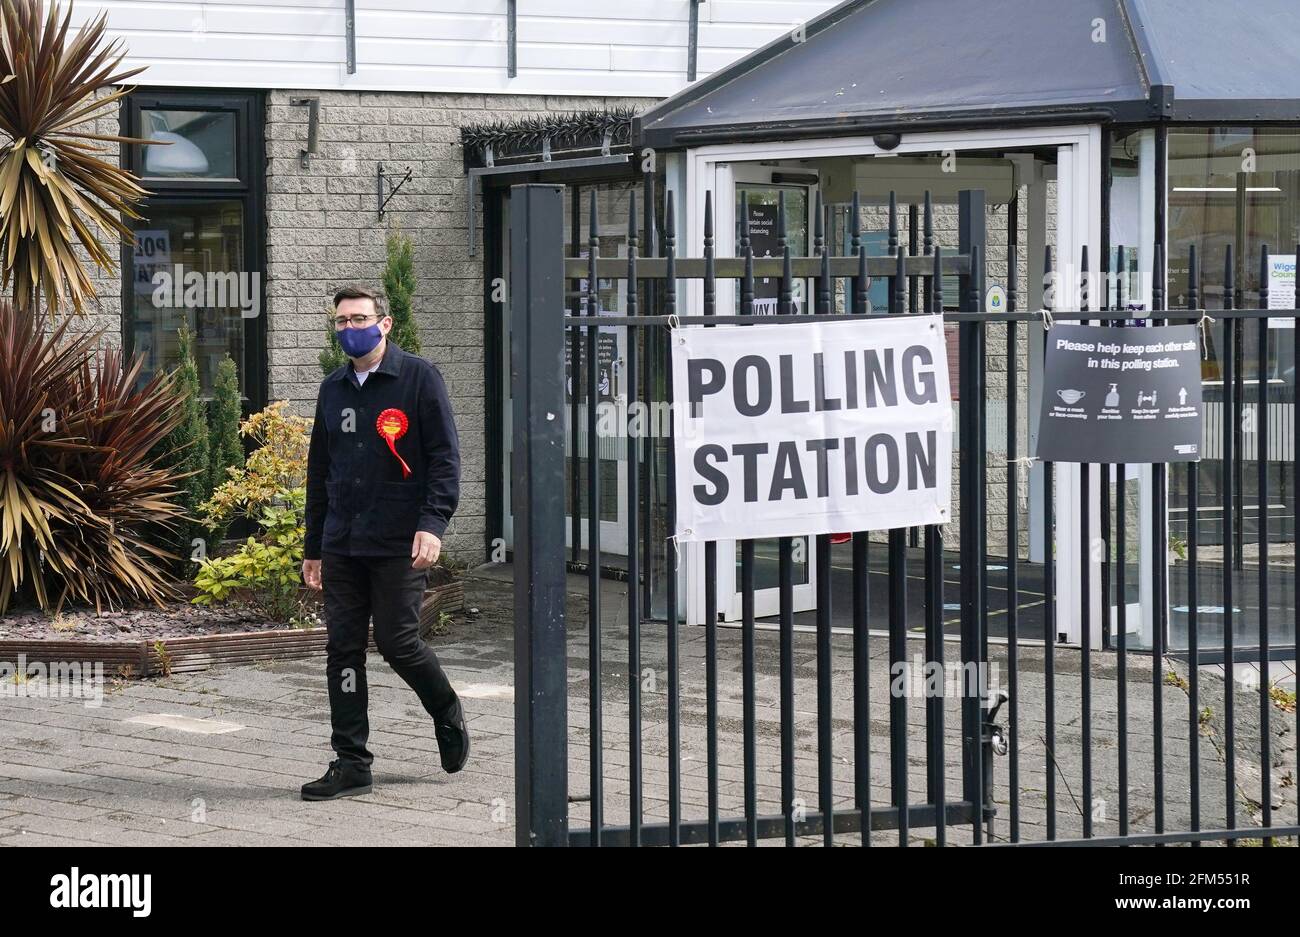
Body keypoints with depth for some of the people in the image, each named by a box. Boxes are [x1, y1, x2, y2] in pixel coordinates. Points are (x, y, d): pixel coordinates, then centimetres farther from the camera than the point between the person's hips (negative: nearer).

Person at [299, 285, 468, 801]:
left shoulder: (419, 378, -2)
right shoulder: (333, 389, 16)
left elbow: (445, 456, -7)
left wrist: (432, 523, -19)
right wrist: (312, 548, 20)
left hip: (399, 545, -5)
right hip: (342, 545, 5)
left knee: (398, 642, -5)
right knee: (343, 648, 1)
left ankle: (448, 714, 24)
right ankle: (351, 763, 5)